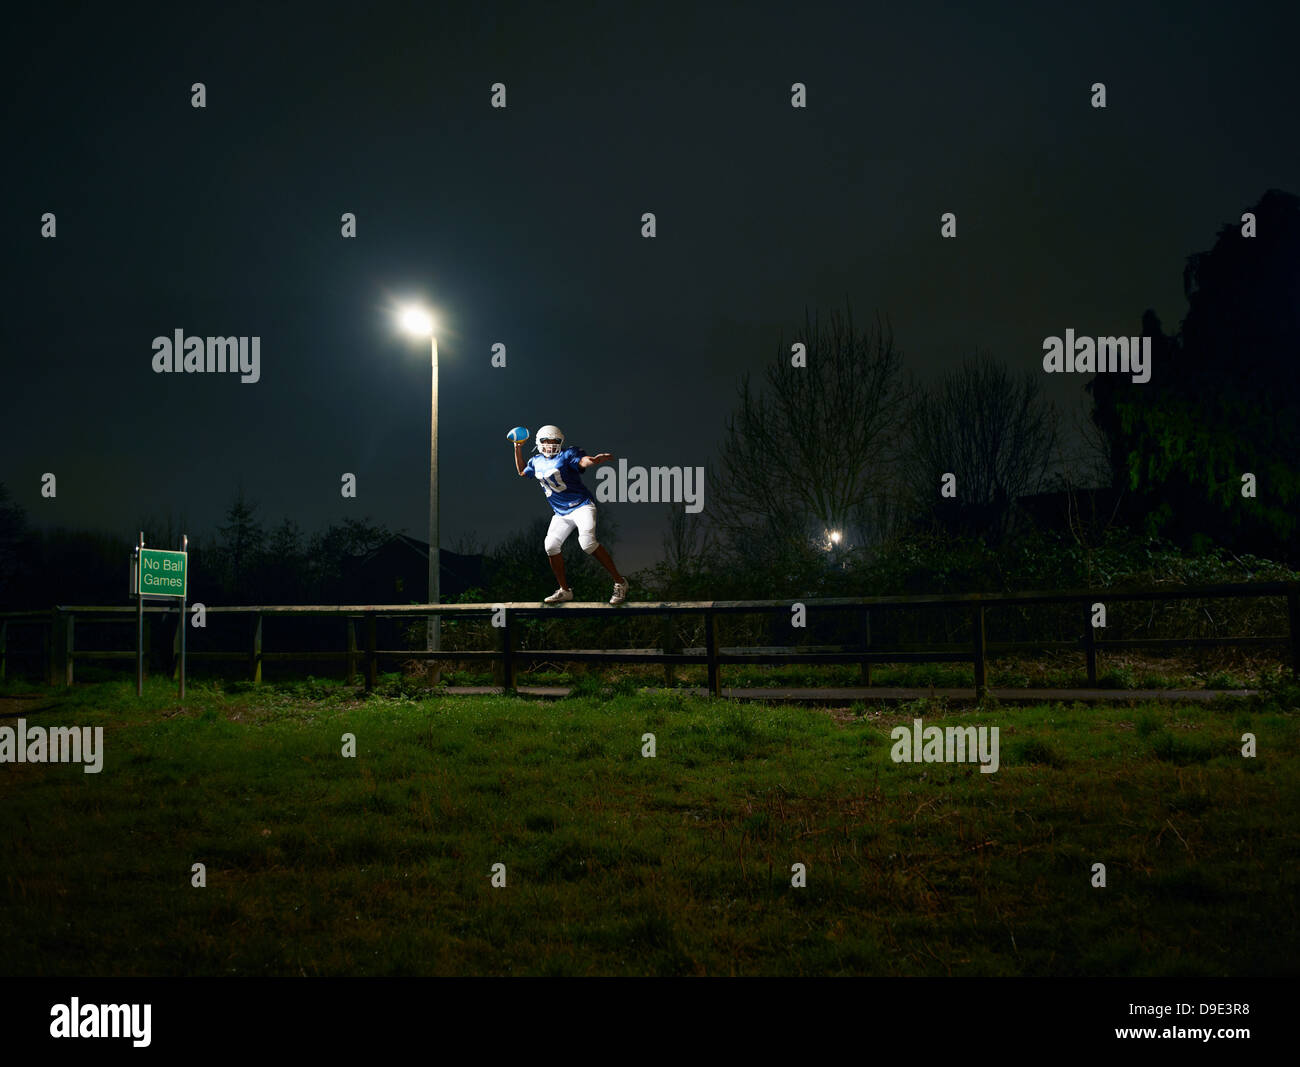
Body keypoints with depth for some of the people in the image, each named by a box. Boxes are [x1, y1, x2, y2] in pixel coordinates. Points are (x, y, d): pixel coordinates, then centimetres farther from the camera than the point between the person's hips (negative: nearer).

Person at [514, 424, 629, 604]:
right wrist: (518, 449, 24)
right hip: (561, 513, 7)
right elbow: (522, 472, 34)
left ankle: (619, 582, -19)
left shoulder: (567, 454, -8)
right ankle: (564, 591, 14)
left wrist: (595, 460, -52)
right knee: (551, 546, -2)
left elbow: (583, 461, -28)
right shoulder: (537, 461, 13)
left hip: (582, 506, -7)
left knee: (587, 542, -26)